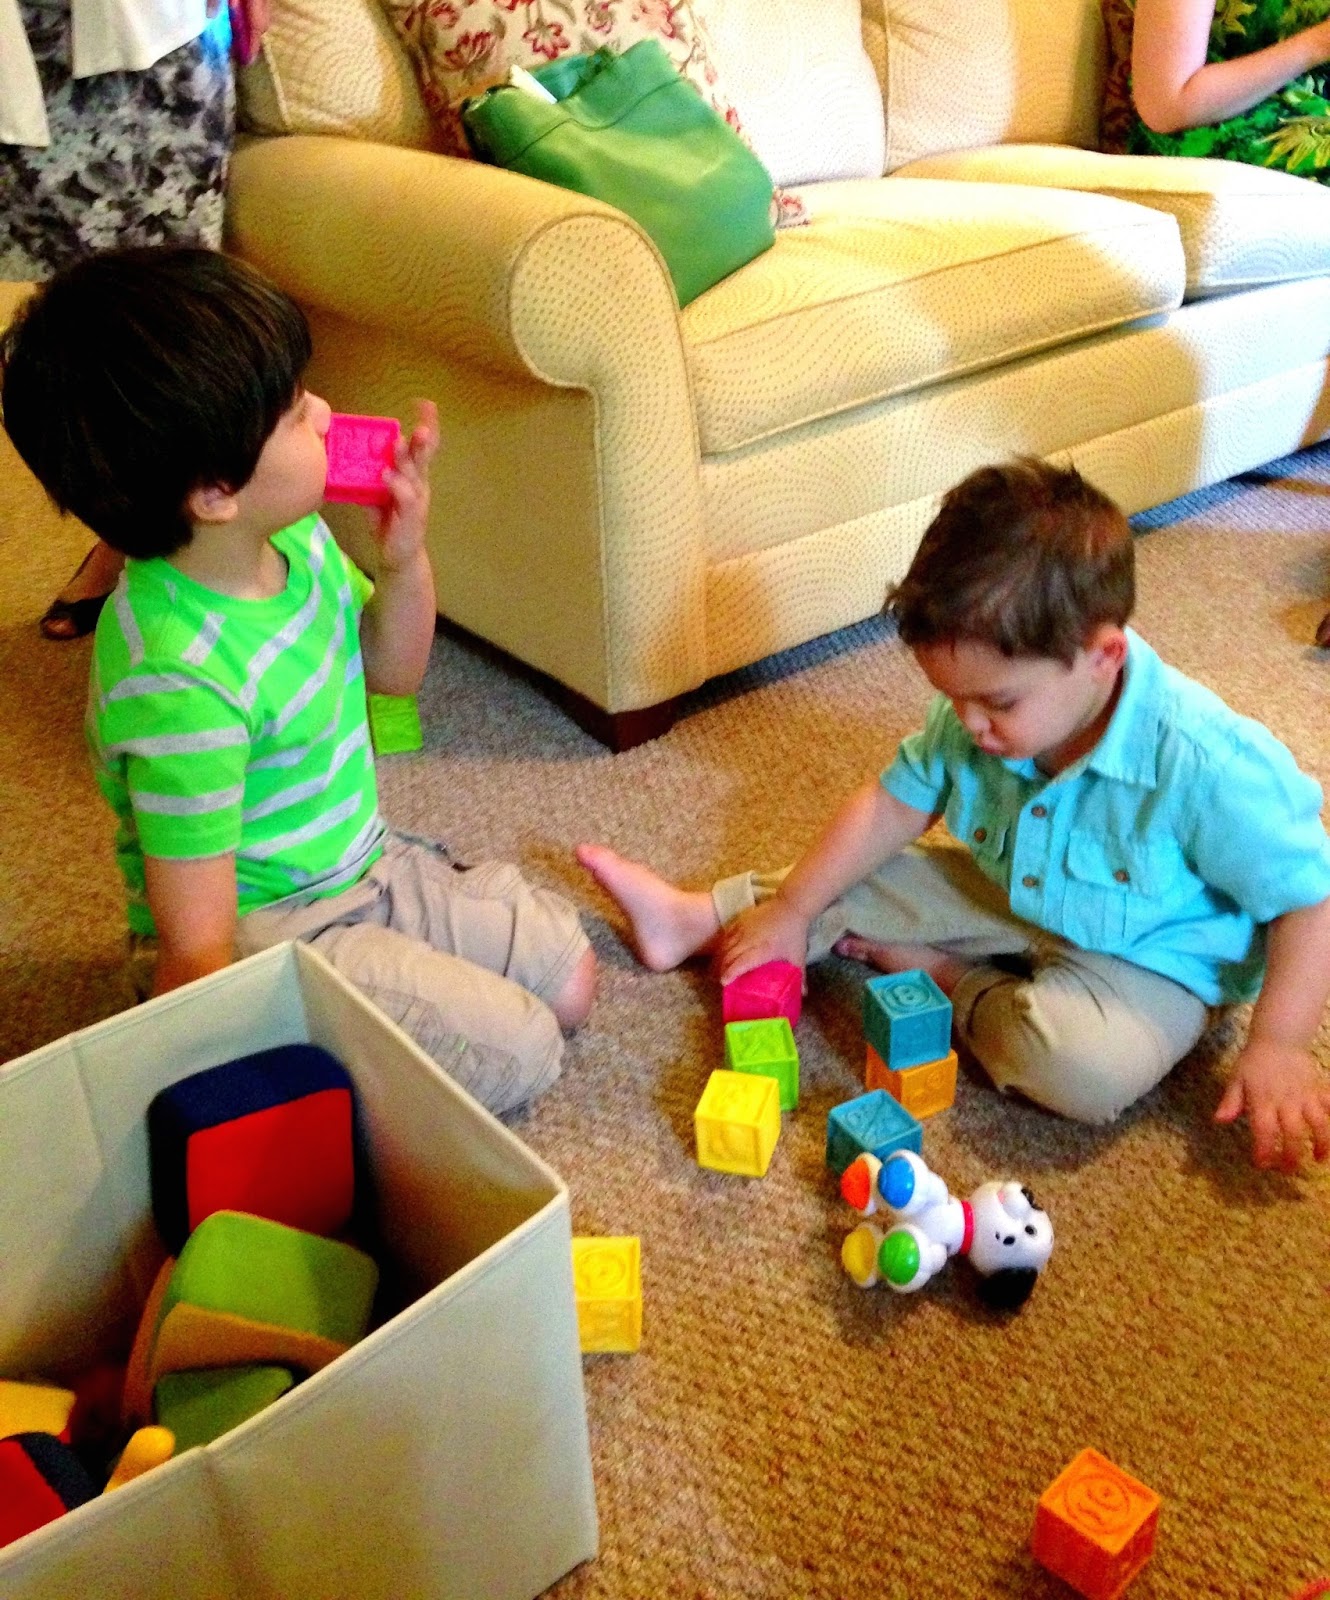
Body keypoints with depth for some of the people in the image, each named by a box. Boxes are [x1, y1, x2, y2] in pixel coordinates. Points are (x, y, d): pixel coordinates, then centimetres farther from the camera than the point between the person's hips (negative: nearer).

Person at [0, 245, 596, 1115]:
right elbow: (196, 951, -27)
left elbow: (391, 670, 9)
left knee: (569, 978, 9)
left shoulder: (294, 538, -9)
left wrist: (404, 563, -10)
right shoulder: (181, 686, -34)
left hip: (366, 868, 8)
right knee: (519, 1052, -12)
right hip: (271, 931, -8)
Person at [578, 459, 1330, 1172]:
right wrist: (790, 912, 0)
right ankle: (696, 917, 18)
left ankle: (949, 977, -8)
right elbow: (894, 804, -4)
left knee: (1087, 1065, -34)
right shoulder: (973, 720, -17)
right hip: (1009, 897, 6)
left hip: (1143, 959, -5)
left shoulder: (1206, 762, -35)